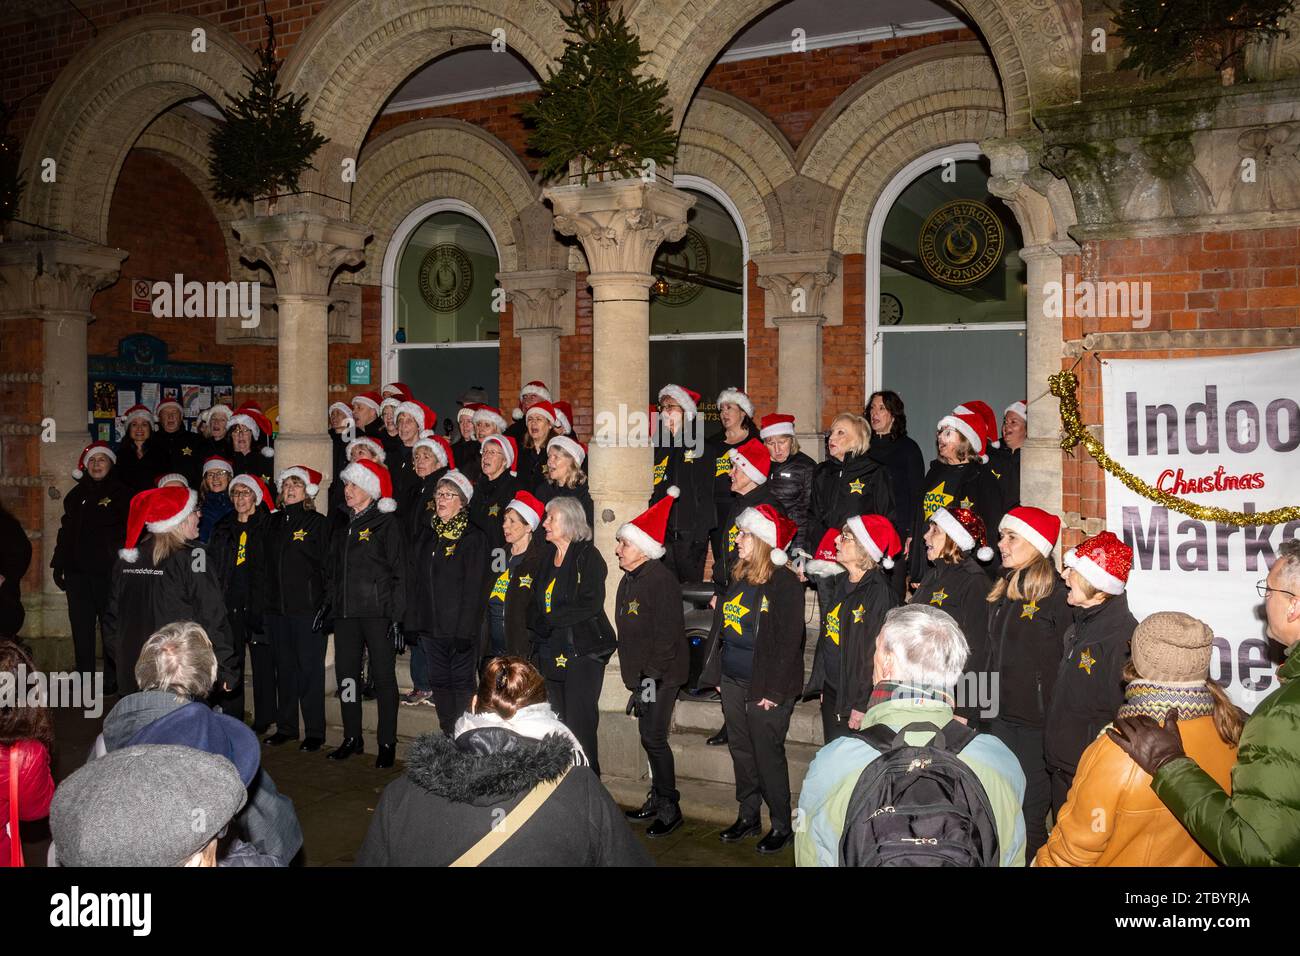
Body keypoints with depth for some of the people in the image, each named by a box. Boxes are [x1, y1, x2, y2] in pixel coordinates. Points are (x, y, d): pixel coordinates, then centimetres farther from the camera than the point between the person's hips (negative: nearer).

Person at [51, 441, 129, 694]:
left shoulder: (122, 494, 0)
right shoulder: (77, 495, 15)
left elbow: (129, 531, -4)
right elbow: (65, 530, 18)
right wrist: (59, 565, 13)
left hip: (108, 572, -5)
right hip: (78, 571, 5)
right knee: (81, 626, 8)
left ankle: (112, 679, 9)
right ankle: (84, 676, 16)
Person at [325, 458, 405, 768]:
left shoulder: (386, 523, -4)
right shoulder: (344, 525, 16)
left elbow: (398, 573, -8)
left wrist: (397, 617, -13)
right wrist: (328, 603, 13)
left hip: (378, 611, -6)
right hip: (345, 612, 6)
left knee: (383, 676, -1)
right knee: (346, 674, 8)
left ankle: (387, 743, 8)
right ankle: (352, 739, 20)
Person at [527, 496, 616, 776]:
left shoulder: (588, 556, -6)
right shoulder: (547, 558, 16)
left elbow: (591, 604, -16)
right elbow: (536, 604, 17)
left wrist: (550, 619, -13)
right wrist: (538, 625, -4)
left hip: (583, 649, -7)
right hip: (551, 651, 7)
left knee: (580, 722, -6)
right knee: (557, 721, 9)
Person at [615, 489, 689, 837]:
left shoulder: (661, 579, -16)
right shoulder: (629, 580, 13)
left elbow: (667, 632, -21)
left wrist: (652, 676, -21)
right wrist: (634, 675, 17)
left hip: (662, 674, -9)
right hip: (641, 674, 9)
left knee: (654, 738, -7)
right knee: (649, 737, 14)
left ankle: (670, 808, 5)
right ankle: (657, 799, 26)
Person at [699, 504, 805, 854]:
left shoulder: (785, 583, -14)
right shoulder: (738, 577, 10)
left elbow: (788, 641, -16)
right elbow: (721, 627, 14)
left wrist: (774, 691, -17)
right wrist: (716, 674, 11)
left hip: (764, 688, -7)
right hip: (732, 682, 7)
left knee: (767, 755, 1)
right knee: (740, 750, 15)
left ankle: (782, 825, 16)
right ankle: (748, 816, 29)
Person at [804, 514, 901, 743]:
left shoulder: (879, 592, -19)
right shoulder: (843, 582, 8)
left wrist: (862, 706, -20)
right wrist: (822, 686, 15)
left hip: (853, 699, -8)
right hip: (831, 690, 8)